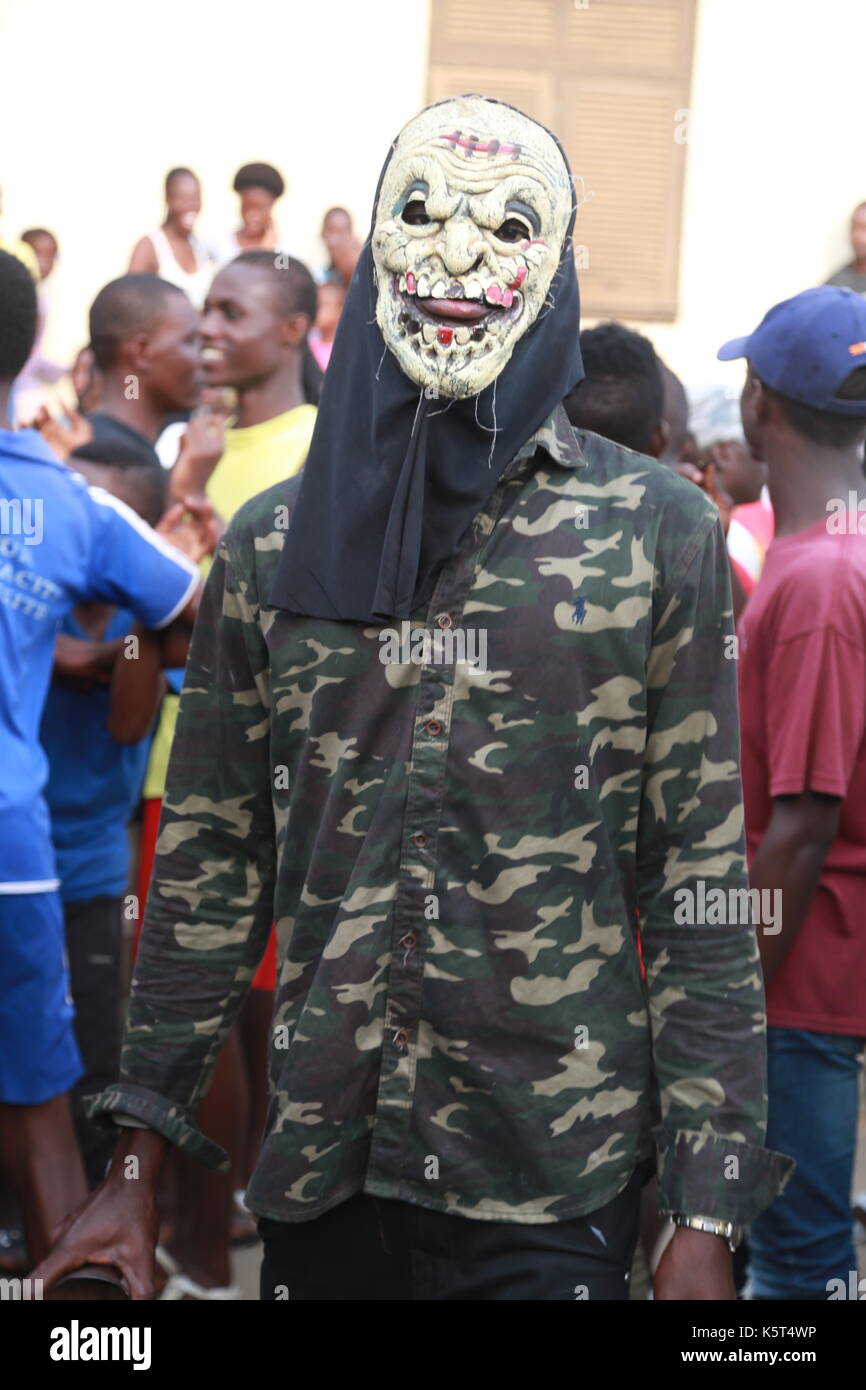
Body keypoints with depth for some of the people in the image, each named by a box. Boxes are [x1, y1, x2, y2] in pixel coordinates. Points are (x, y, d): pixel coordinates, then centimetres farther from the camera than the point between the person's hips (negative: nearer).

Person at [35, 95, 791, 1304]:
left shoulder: (659, 533, -2)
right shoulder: (273, 544, 5)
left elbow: (703, 888, -3)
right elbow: (206, 874, 8)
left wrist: (706, 1215, -6)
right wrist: (137, 1170, 6)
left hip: (554, 1181, -2)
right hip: (318, 1162, 3)